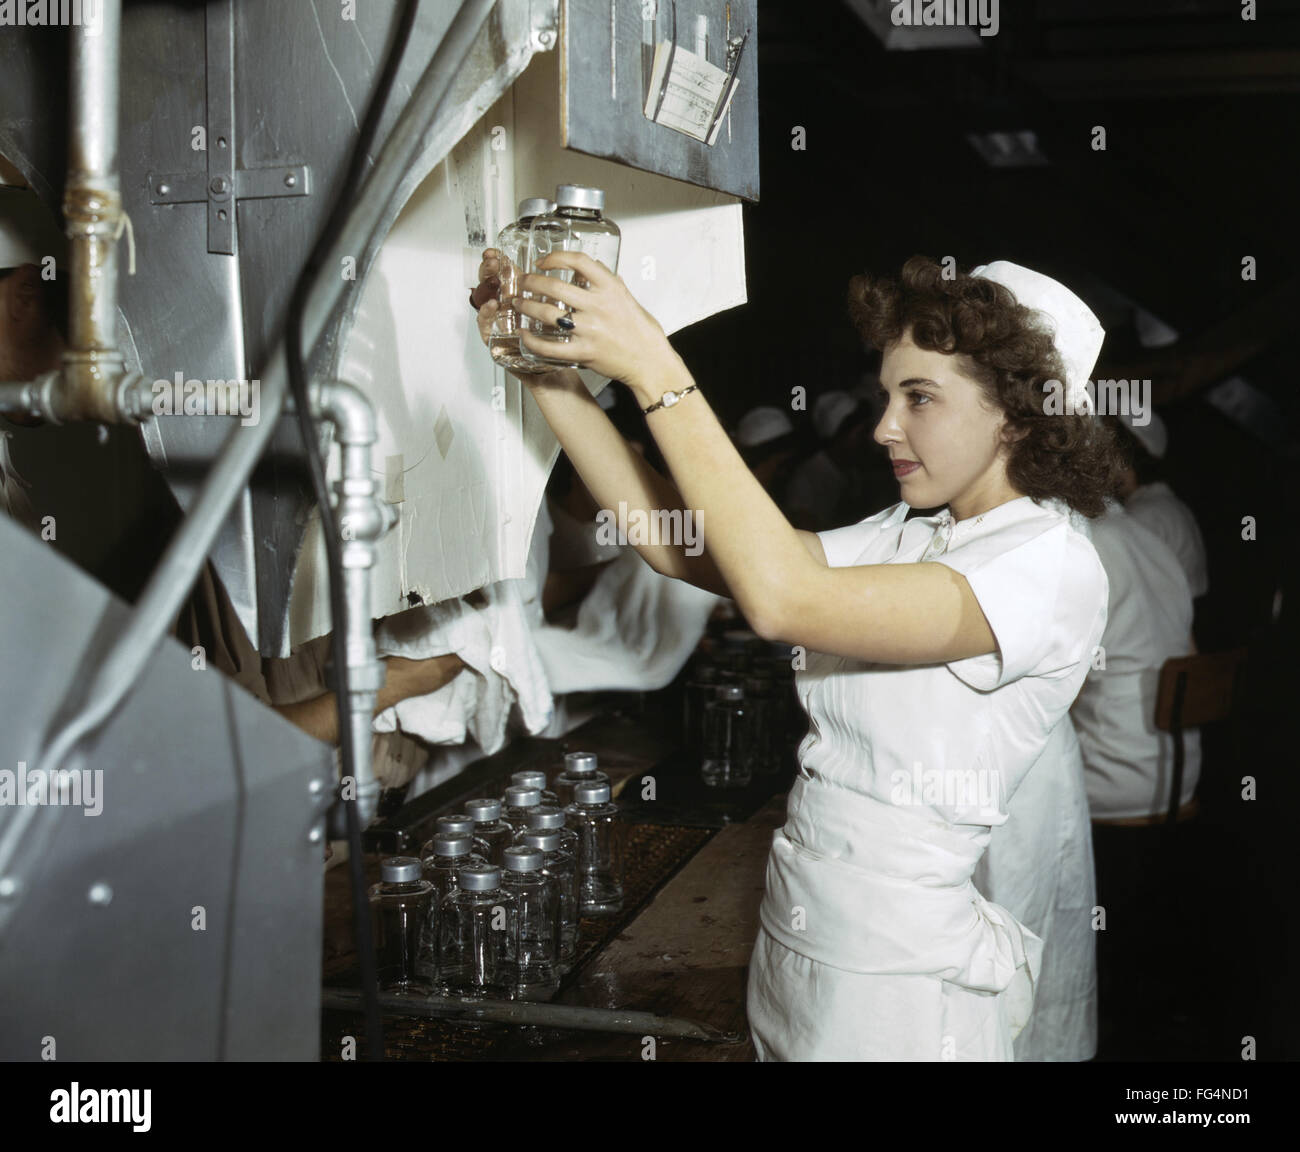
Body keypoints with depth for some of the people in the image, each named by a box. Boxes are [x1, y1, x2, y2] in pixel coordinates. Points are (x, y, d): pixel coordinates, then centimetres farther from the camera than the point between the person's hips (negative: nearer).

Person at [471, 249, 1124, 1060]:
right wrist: (546, 371, -6)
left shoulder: (1054, 565, -17)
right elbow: (679, 543, 1)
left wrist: (654, 370, -28)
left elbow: (783, 598, -30)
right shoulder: (905, 539, 8)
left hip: (904, 981, -7)